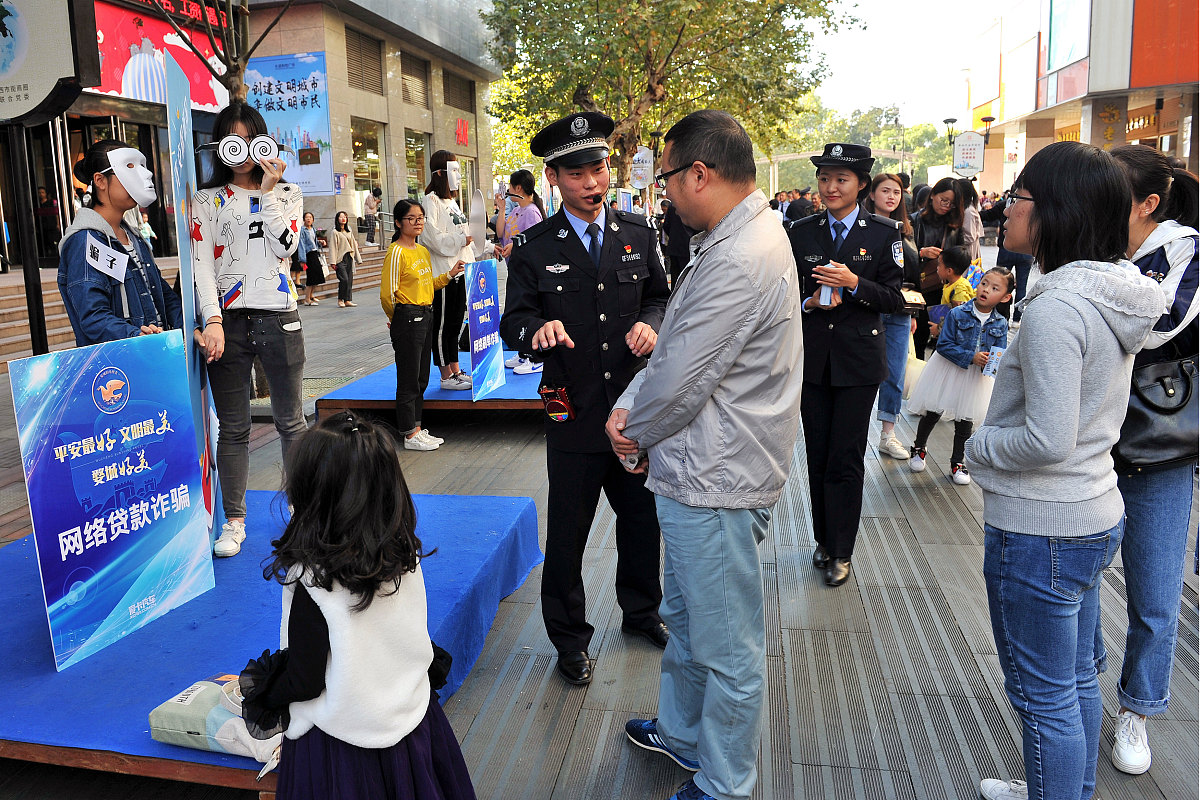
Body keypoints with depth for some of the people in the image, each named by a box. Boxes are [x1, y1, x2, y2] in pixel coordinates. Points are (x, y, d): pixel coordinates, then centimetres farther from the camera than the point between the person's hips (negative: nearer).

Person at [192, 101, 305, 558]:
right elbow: (201, 262, -2)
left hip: (279, 319, 0)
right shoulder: (206, 199, 9)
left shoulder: (287, 193, 13)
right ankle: (234, 522, 15)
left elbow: (286, 245, -5)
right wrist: (213, 321, -14)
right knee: (233, 428, 5)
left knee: (291, 422, 7)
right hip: (227, 322, 0)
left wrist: (267, 191, -6)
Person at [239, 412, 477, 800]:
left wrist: (261, 696, 3)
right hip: (413, 720, 5)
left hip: (339, 742, -4)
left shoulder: (312, 582, -26)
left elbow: (304, 684, -17)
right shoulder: (406, 558, -11)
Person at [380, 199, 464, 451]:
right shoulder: (397, 252, -13)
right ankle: (411, 435, 7)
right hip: (407, 319, -8)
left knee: (421, 379, 14)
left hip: (426, 316, 8)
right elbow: (387, 293, -14)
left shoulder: (423, 251, 13)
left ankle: (417, 428, 24)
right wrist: (400, 319, -1)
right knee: (409, 380, -1)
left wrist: (450, 274, 9)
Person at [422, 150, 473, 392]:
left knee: (455, 323, 12)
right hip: (442, 273, -9)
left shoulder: (452, 202, 19)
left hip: (459, 271, 9)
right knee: (442, 324, -2)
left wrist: (470, 265, 17)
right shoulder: (431, 201, -10)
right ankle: (446, 376, 4)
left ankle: (456, 371, 20)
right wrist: (461, 239, -16)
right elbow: (432, 237, -20)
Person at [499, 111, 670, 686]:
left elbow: (659, 294, 13)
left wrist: (650, 323, -10)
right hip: (574, 415, -3)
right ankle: (569, 638, 30)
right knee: (567, 534, 8)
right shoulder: (534, 248, -5)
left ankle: (641, 612, 45)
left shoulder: (639, 233, 3)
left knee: (643, 517, 20)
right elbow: (512, 323, -5)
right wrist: (539, 329, -28)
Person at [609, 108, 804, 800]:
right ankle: (681, 734, 48)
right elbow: (679, 351, 14)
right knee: (687, 618, 27)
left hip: (715, 483, -11)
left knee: (728, 650, 8)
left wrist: (637, 432, -3)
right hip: (701, 472, 11)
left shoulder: (740, 262, -25)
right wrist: (629, 406, 3)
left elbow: (677, 382, -23)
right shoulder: (746, 235, 10)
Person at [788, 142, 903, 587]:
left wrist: (853, 283, -18)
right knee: (817, 455, 10)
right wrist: (810, 303, -12)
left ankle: (840, 552, 13)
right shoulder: (801, 232, 5)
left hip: (859, 358, -2)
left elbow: (894, 300, -3)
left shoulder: (884, 233, -1)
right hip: (812, 357, 3)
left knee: (846, 459, 0)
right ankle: (824, 539, 27)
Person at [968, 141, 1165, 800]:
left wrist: (979, 447, -9)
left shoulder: (1056, 308, -24)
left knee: (1043, 698, 8)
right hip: (1095, 514, 10)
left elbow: (1047, 440, -26)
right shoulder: (1113, 294, 5)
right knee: (1076, 679, 25)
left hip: (1040, 531, -10)